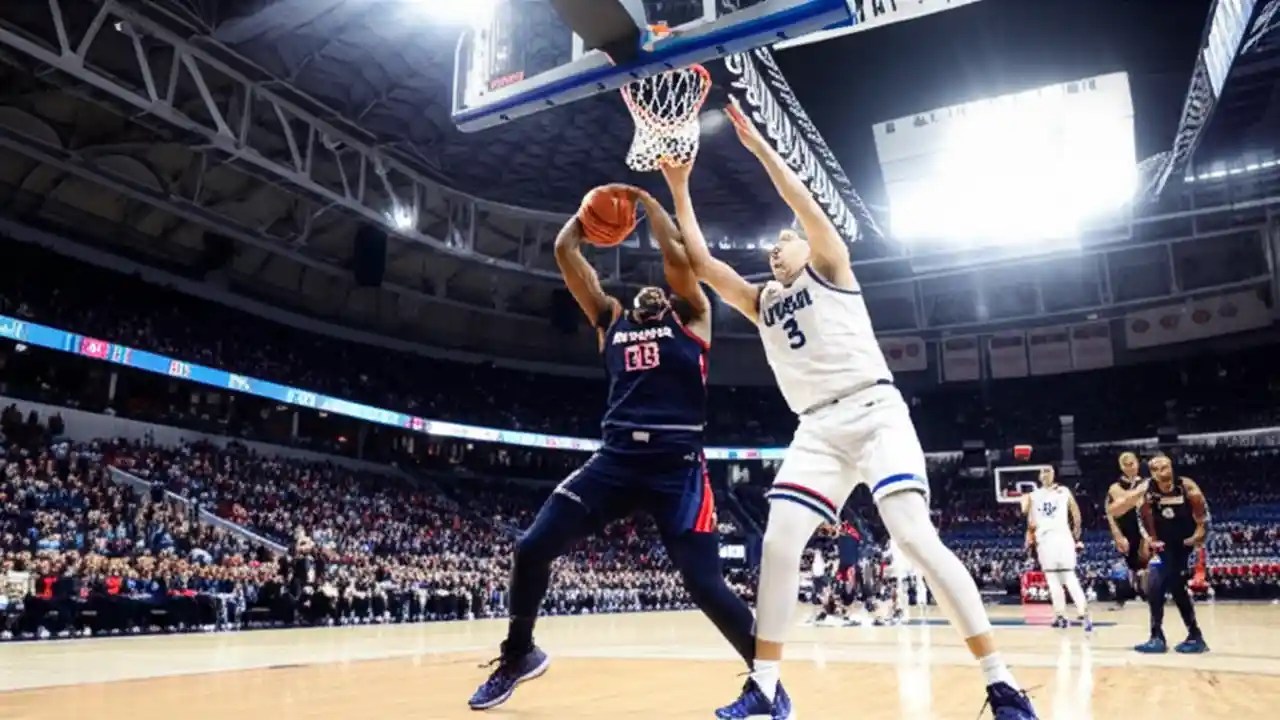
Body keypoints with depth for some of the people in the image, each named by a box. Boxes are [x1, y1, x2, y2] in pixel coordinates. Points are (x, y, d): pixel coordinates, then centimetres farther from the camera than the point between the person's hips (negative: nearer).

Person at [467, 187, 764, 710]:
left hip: (678, 465, -3)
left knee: (705, 585, -10)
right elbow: (565, 250, 17)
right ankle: (518, 655, 21)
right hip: (616, 459, 4)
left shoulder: (691, 318, 12)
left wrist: (646, 198, 9)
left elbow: (676, 255, -2)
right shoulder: (610, 320, 19)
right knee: (532, 548, -4)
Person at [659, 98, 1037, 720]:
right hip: (818, 429, 5)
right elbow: (699, 261, 17)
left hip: (875, 412, -5)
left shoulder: (828, 269, 9)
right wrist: (678, 188, 15)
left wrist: (756, 143, -6)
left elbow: (807, 206, -7)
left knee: (915, 537, -17)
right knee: (778, 544, -8)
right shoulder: (761, 303, 22)